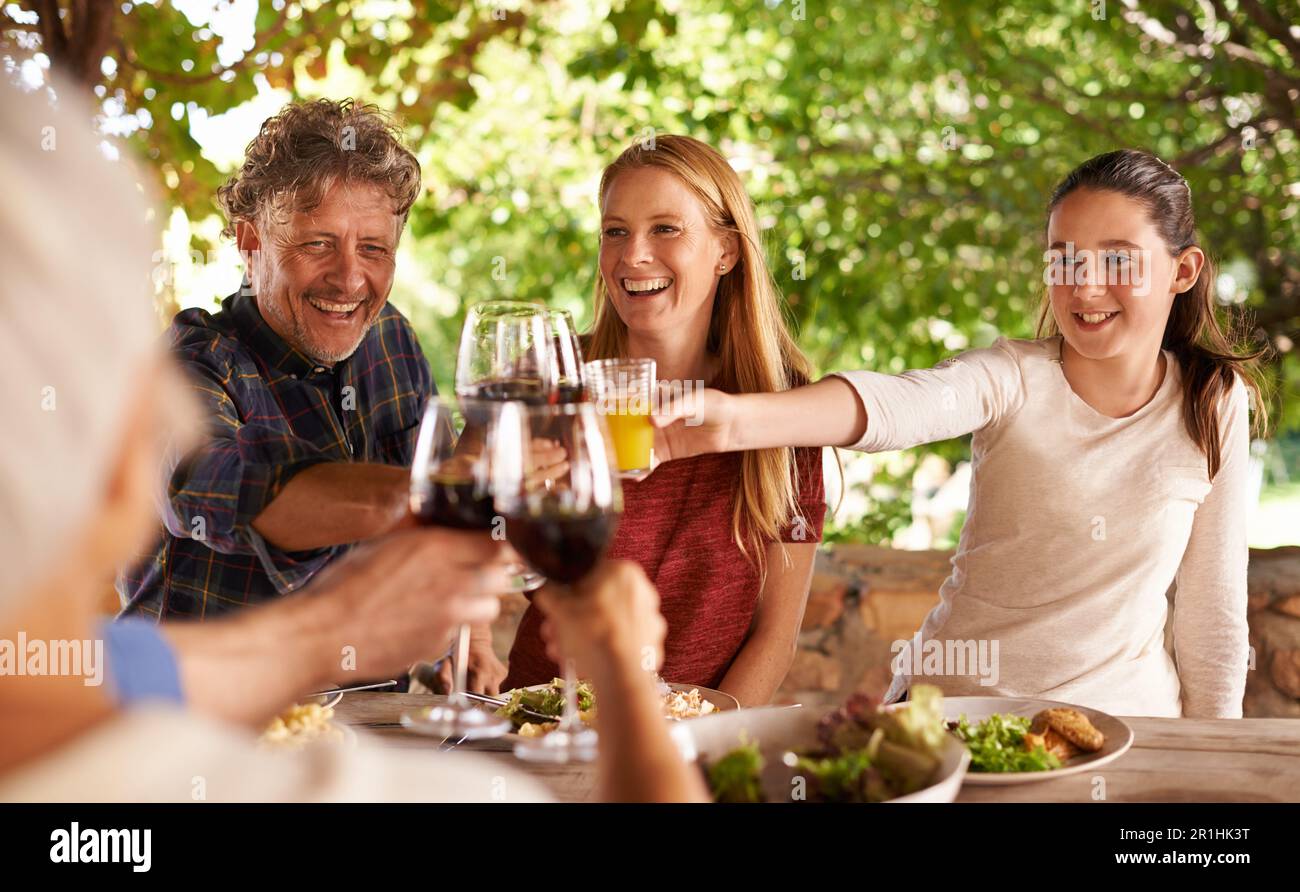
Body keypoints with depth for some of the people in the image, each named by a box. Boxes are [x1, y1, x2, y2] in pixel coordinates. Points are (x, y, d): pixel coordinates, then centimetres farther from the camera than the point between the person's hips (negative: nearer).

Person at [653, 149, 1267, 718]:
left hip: (1124, 716, 1)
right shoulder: (1012, 379, -8)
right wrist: (738, 418, -49)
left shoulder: (1214, 407, -2)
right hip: (951, 699, -1)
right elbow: (895, 404, -30)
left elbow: (1212, 608, 6)